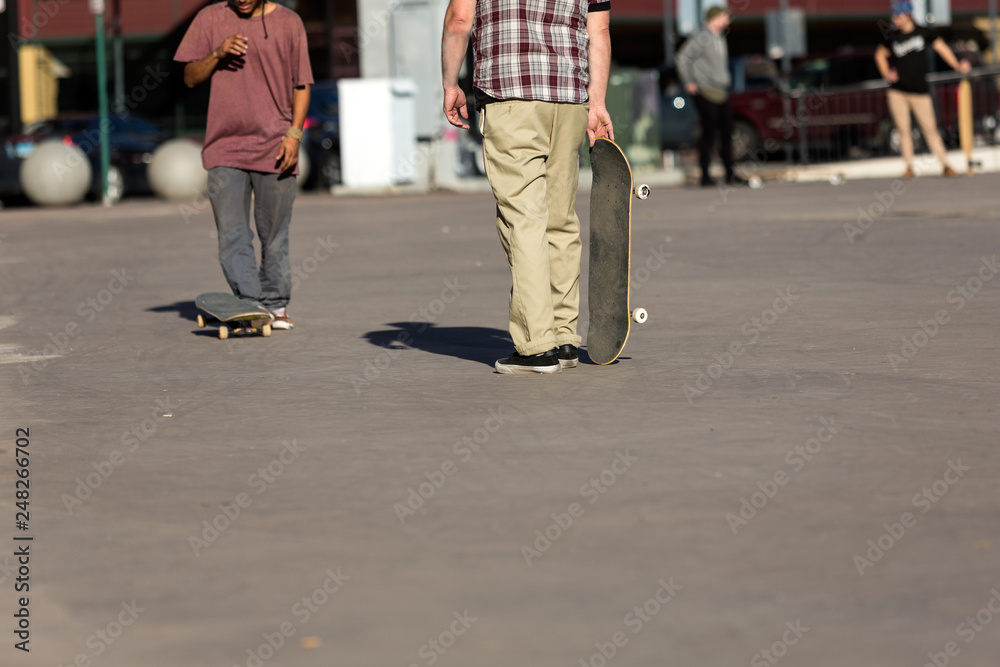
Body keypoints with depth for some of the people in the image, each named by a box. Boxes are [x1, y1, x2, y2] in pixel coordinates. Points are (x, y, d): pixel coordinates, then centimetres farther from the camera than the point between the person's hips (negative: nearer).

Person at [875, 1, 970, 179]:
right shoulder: (892, 37, 6)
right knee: (903, 130, 1)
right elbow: (880, 55, 19)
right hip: (897, 92, 2)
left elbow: (941, 48, 0)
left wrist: (957, 65, -11)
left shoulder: (924, 33, 0)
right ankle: (909, 167, 9)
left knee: (930, 129, -4)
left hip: (919, 91, -2)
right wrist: (886, 74, 5)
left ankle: (945, 165, 1)